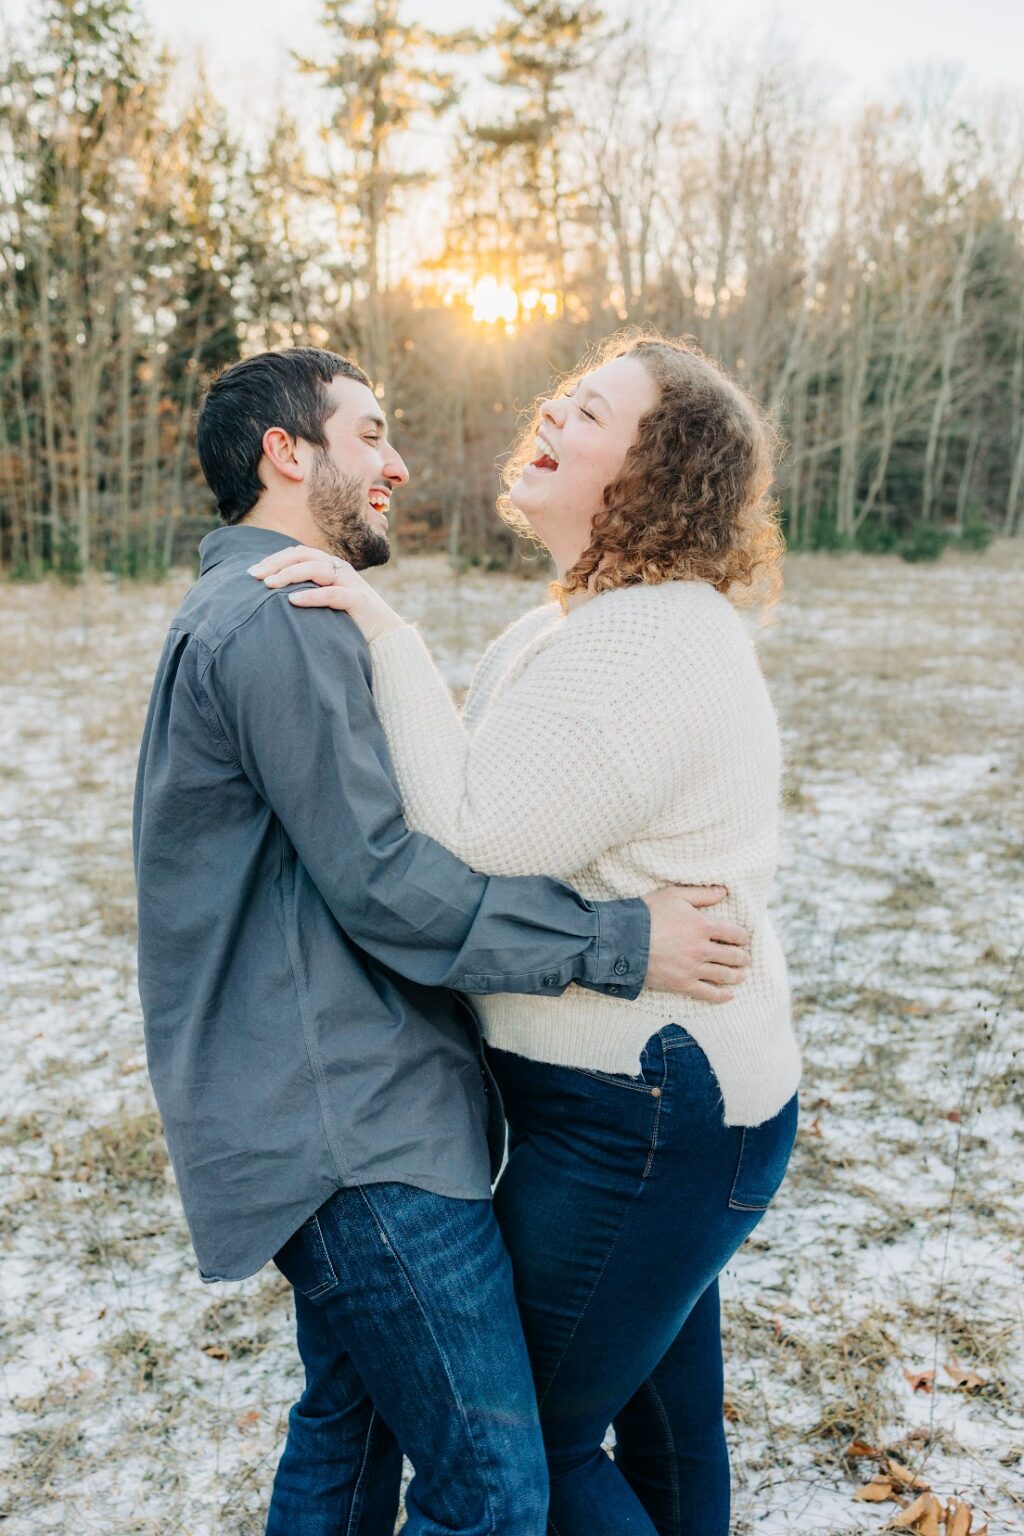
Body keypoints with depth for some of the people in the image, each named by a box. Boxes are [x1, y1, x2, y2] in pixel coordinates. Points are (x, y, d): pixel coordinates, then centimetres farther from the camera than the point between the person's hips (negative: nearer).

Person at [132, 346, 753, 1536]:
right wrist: (620, 942, -15)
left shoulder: (241, 612, 18)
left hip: (332, 1110, 11)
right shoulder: (282, 623, -17)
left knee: (352, 1416, 23)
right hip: (352, 1126, -11)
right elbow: (382, 885, -21)